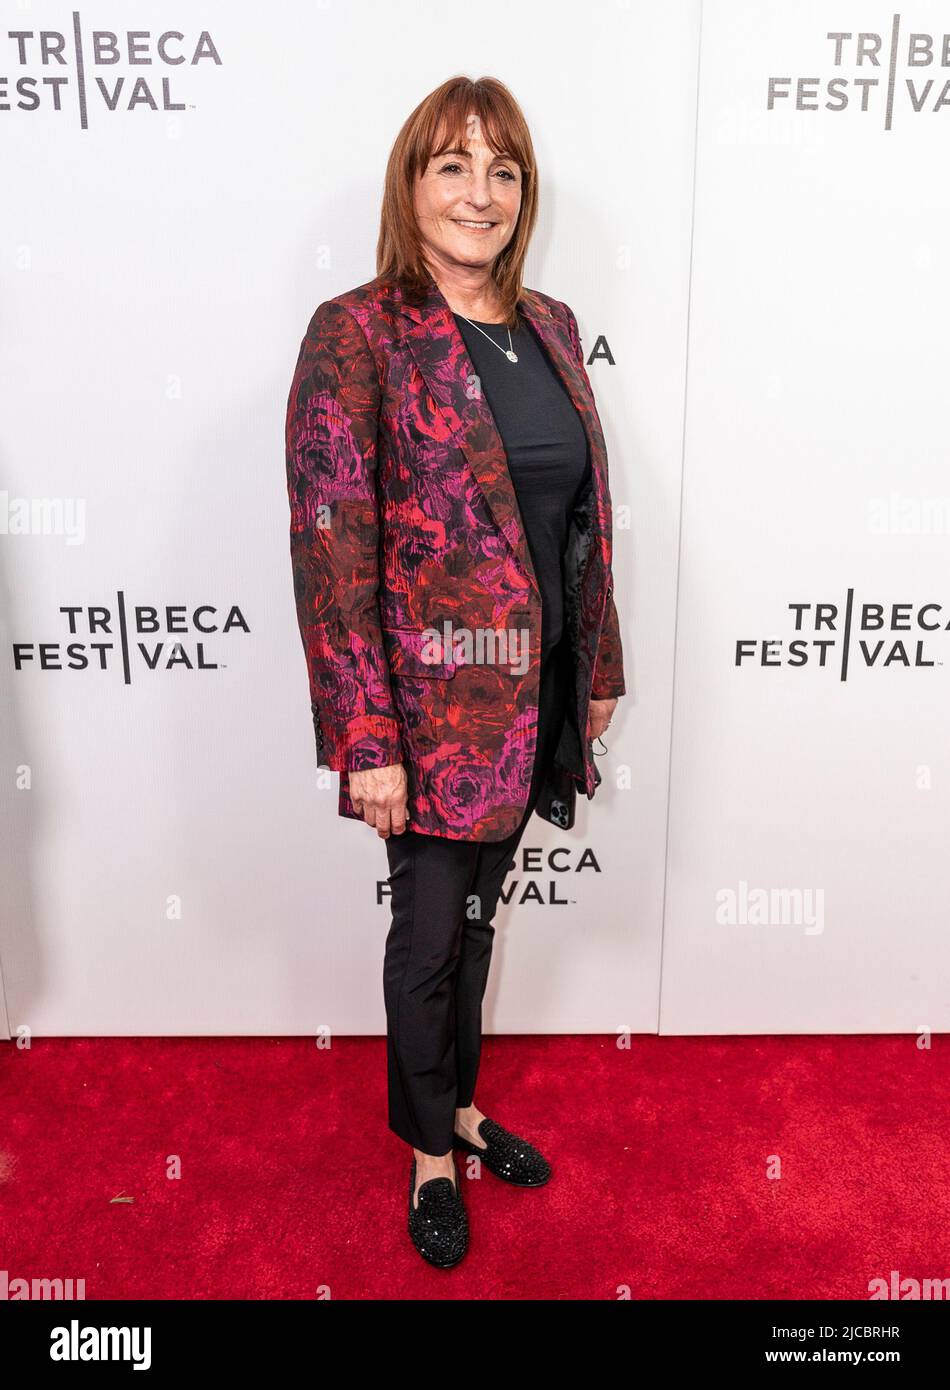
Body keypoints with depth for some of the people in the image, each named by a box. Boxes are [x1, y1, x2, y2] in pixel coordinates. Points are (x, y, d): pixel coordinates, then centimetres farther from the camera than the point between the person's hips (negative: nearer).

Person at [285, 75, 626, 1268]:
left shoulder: (549, 326, 8)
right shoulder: (356, 334, -11)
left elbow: (586, 512, 12)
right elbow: (329, 548, -16)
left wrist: (601, 666, 12)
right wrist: (365, 742, -18)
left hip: (536, 692, 6)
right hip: (434, 701, -5)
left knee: (480, 911, 21)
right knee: (431, 928, 11)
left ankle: (460, 1102, 45)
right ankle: (431, 1148, 37)